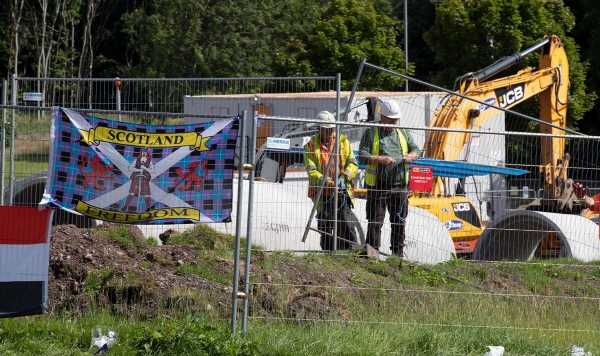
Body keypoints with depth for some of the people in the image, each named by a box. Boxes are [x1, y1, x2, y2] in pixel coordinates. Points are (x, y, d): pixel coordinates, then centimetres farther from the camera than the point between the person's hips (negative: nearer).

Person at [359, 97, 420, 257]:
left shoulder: (403, 133, 15)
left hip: (399, 185, 4)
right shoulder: (371, 134, 1)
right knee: (375, 222, -2)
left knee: (399, 221, 8)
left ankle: (398, 253, 16)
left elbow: (416, 150, 15)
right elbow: (363, 156, -8)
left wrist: (409, 157, -8)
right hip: (377, 186, -4)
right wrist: (381, 159, -23)